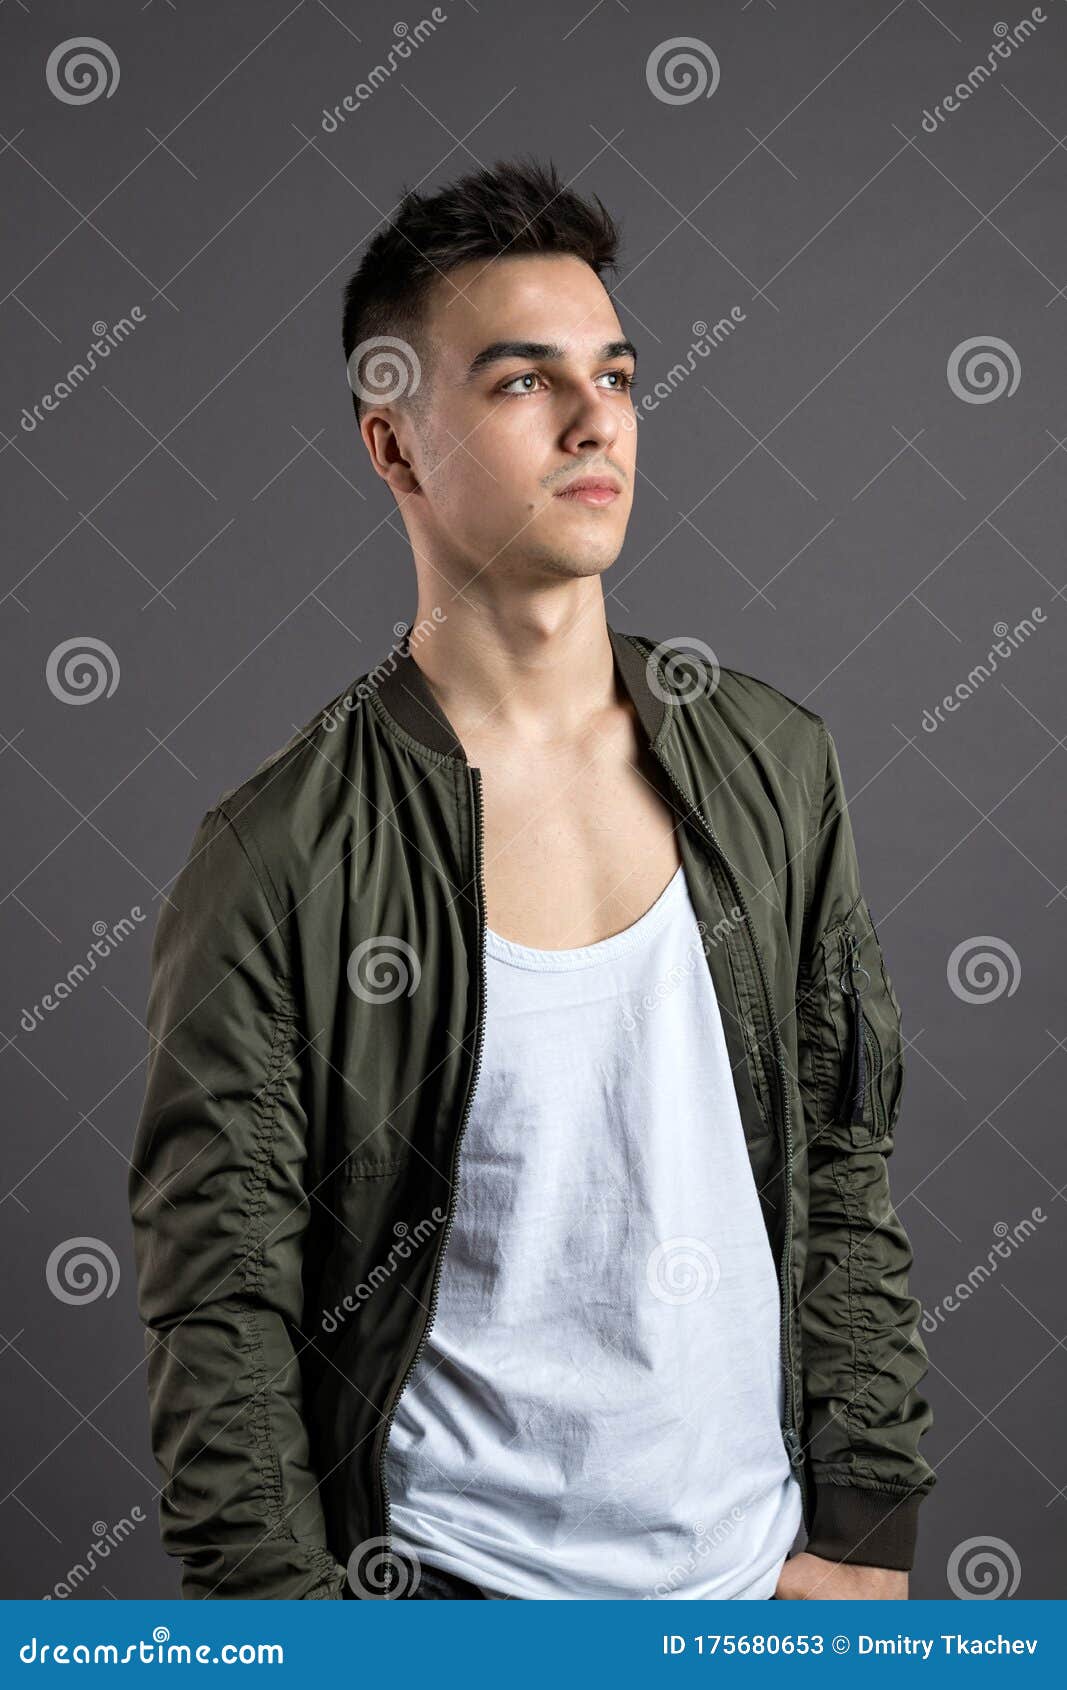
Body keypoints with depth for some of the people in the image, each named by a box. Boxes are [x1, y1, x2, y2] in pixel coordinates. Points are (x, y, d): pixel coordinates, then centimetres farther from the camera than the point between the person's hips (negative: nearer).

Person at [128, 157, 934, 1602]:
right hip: (447, 1586, -3)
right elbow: (221, 1325, -11)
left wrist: (866, 1533, 0)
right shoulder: (275, 865, -14)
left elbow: (846, 1176, 3)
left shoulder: (774, 764, -2)